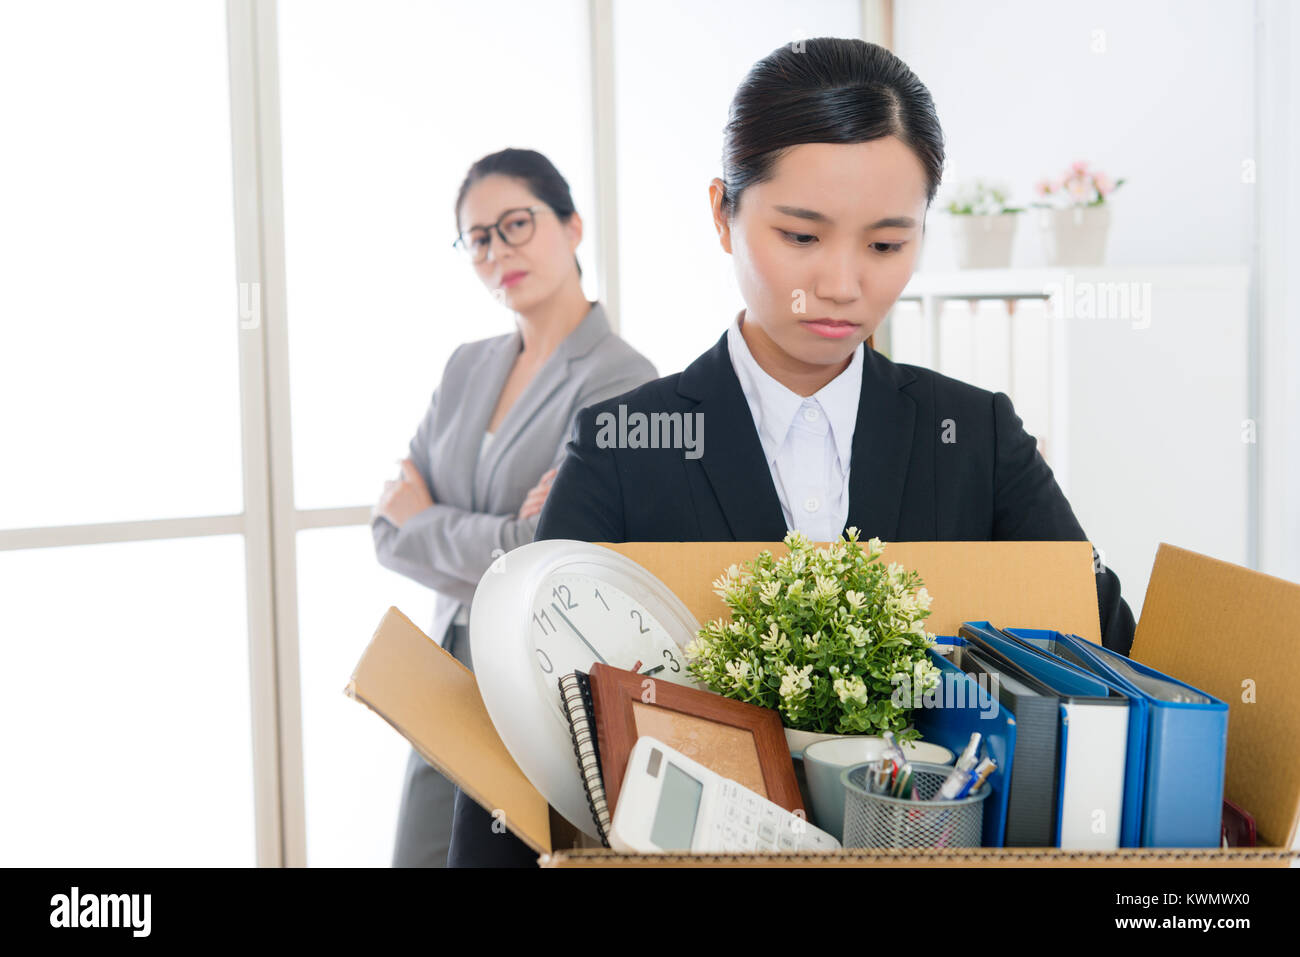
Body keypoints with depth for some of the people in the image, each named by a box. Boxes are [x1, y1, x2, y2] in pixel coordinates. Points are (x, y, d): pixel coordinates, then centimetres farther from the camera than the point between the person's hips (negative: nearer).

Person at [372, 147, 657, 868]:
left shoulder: (618, 378, -13)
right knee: (418, 854, 11)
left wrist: (418, 521, -6)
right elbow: (390, 532, 4)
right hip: (455, 676, 6)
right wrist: (497, 547, -14)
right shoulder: (466, 367, 9)